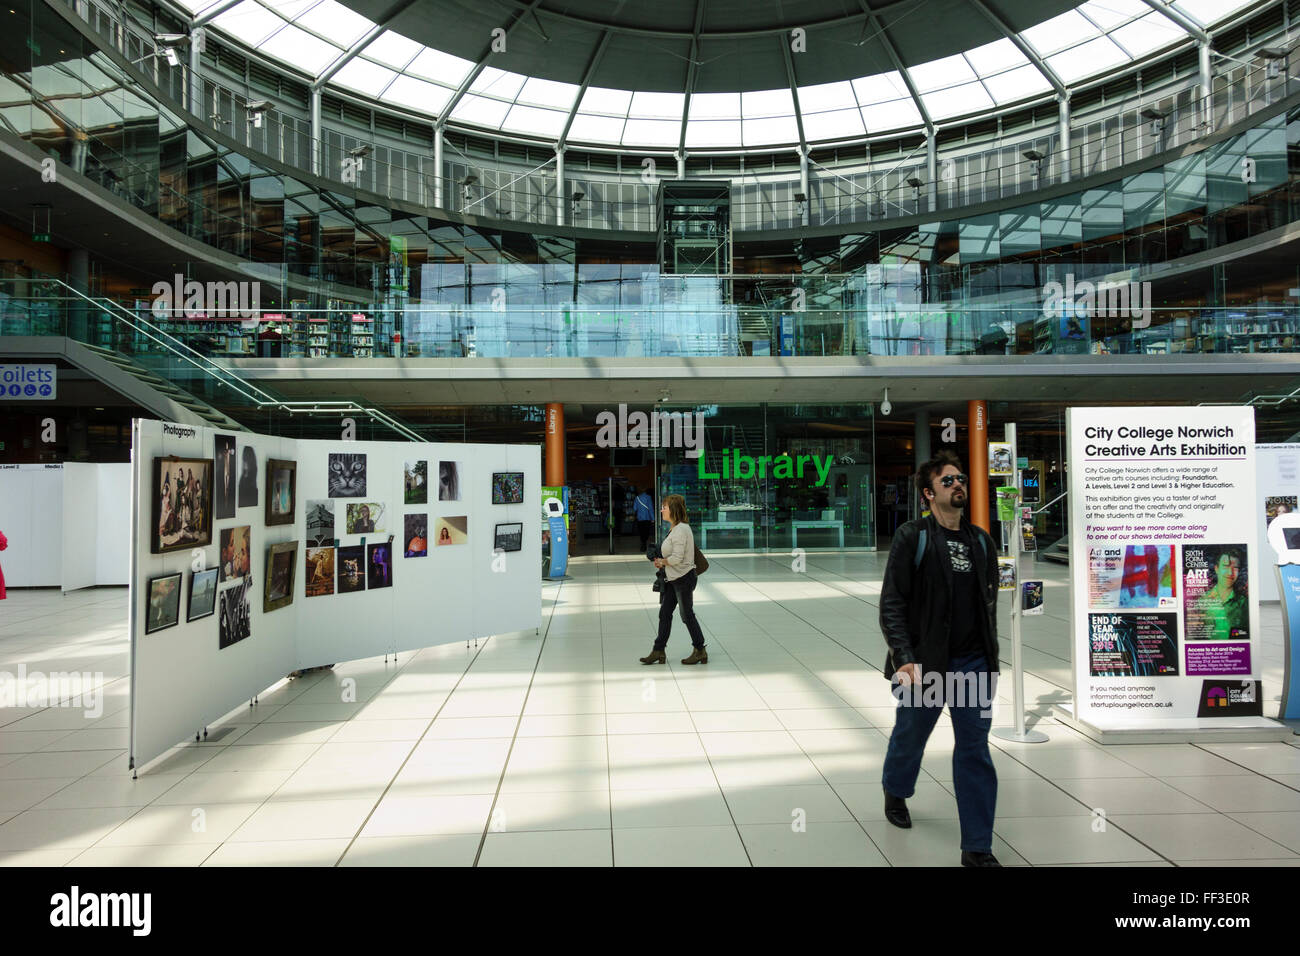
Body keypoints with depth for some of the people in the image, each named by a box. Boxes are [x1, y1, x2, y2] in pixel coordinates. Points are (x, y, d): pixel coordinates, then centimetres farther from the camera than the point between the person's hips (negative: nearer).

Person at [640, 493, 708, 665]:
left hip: (683, 579, -10)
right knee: (665, 613, 10)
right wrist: (661, 562, 4)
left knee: (687, 615, 3)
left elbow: (677, 558, -26)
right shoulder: (676, 528, 11)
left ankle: (700, 651, 18)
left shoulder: (681, 530, -21)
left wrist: (662, 561, -9)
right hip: (673, 579, 10)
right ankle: (659, 651, 17)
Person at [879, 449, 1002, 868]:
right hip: (923, 665, -3)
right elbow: (891, 603, -12)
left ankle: (977, 848, 16)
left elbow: (989, 602, 15)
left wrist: (990, 657, 12)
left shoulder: (980, 540, 7)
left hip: (973, 664, 4)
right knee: (909, 738, 17)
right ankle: (895, 792, 48)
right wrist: (904, 659, -21)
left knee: (975, 752, 5)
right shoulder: (912, 536, -9)